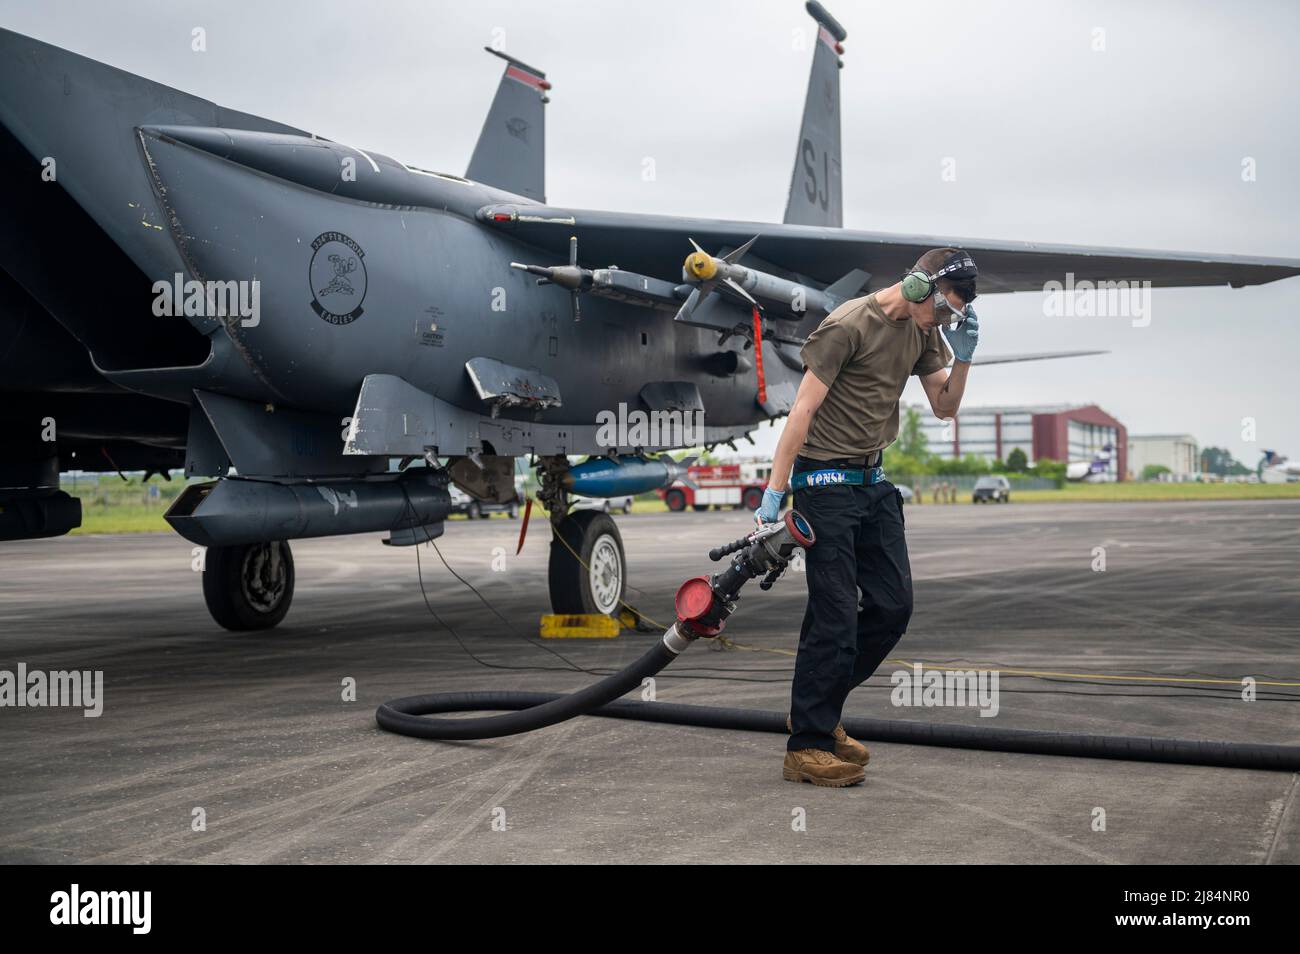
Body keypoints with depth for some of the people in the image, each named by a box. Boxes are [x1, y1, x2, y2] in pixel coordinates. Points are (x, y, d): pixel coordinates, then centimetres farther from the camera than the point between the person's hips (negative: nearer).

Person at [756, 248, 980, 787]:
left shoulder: (923, 330, 9)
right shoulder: (849, 326, -15)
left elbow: (944, 408, 14)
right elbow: (804, 409, -17)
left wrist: (962, 359, -5)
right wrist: (774, 491, -20)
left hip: (874, 480, 8)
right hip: (826, 481, -8)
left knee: (894, 605, 6)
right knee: (836, 616, -8)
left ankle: (817, 713, 22)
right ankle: (806, 747, 3)